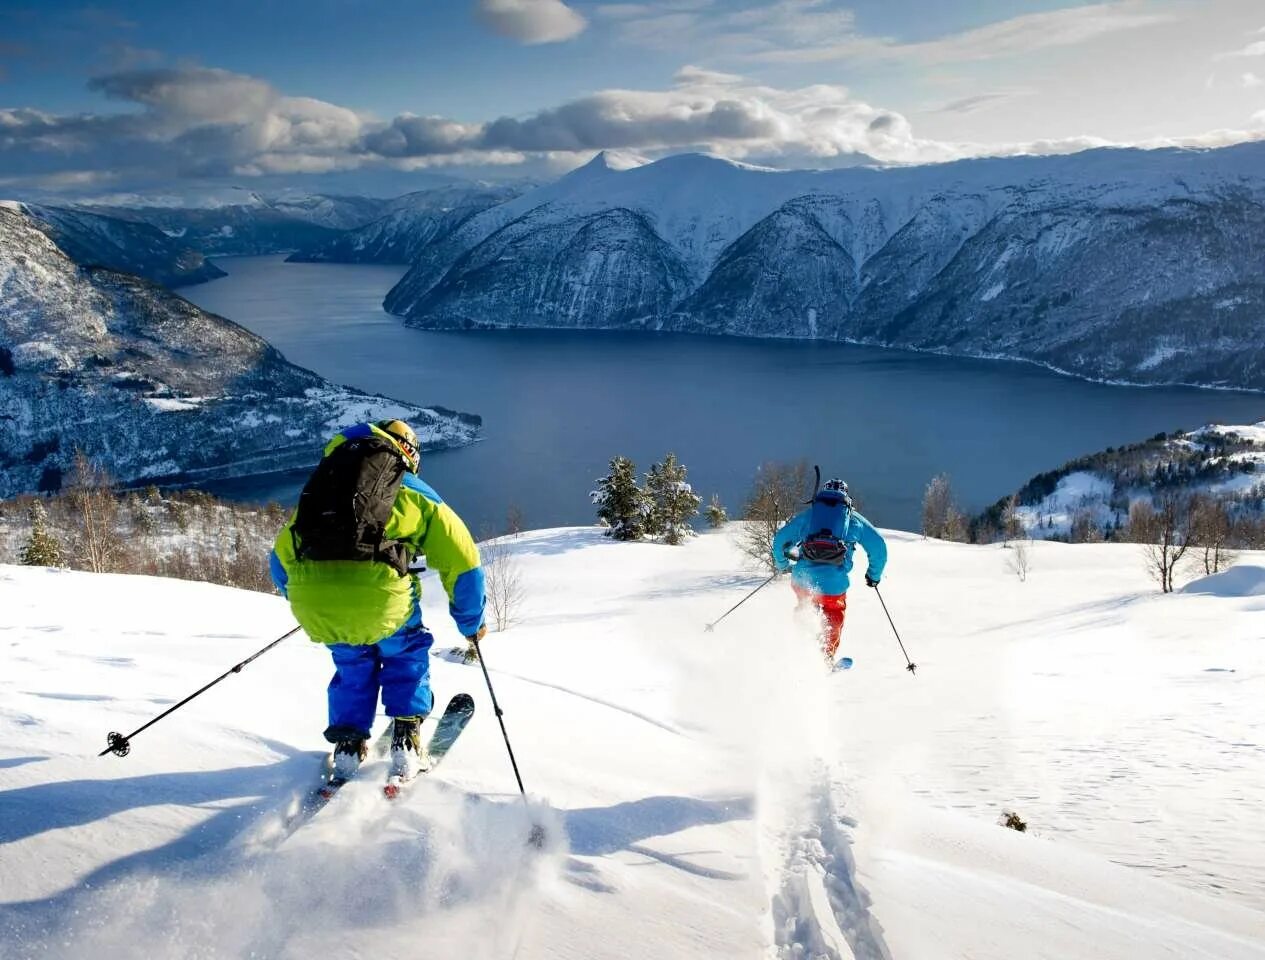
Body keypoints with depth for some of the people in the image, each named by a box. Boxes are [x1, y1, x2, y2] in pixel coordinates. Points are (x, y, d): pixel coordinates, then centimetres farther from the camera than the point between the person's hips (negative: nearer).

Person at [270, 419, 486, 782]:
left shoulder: (319, 489, 33)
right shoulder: (416, 494, 24)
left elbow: (281, 559, 35)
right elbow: (462, 562, 20)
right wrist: (472, 623, 34)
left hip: (309, 598, 3)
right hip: (376, 591, -3)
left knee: (352, 660, 33)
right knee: (407, 652, 29)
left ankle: (347, 745, 27)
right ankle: (405, 742, 19)